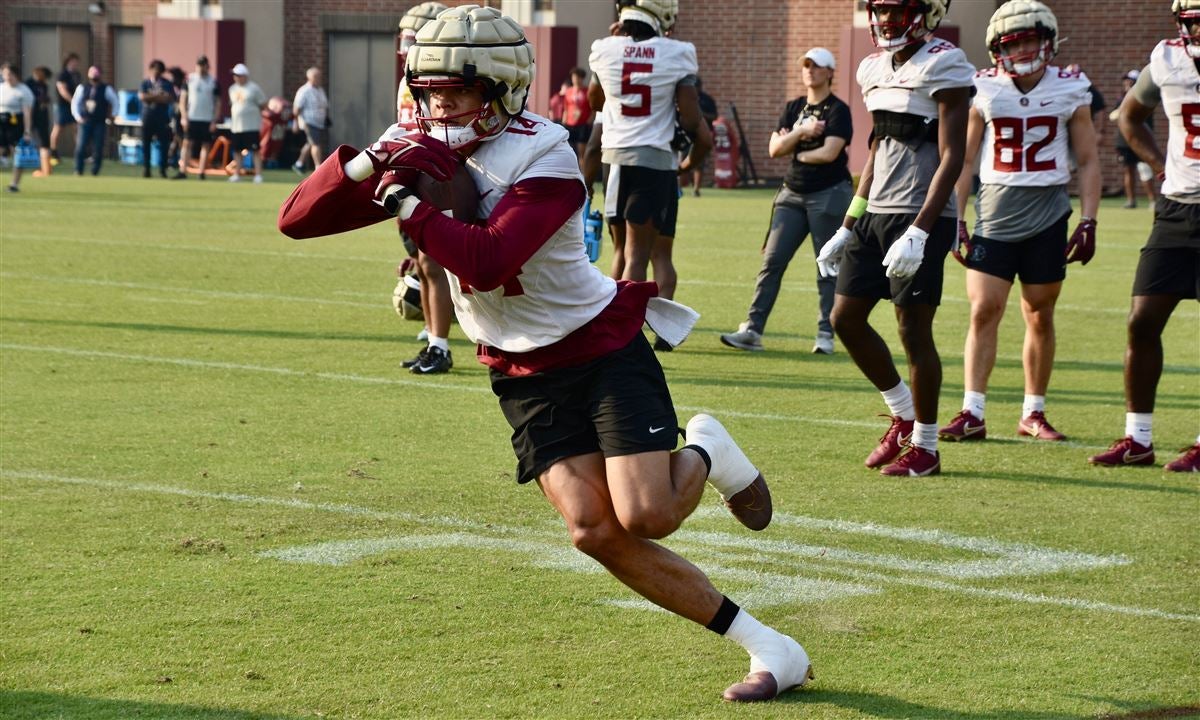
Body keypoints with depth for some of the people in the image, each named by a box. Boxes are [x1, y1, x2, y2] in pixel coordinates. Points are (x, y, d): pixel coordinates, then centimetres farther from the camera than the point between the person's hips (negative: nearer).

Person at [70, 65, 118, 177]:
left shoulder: (106, 89, -1)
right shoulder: (82, 88, 6)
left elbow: (115, 102, 7)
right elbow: (75, 102, 12)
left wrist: (112, 115, 4)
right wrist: (77, 116, 3)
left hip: (100, 123, -2)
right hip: (85, 122, 2)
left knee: (98, 149, -3)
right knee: (81, 147, -8)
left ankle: (95, 171, 9)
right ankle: (78, 171, -2)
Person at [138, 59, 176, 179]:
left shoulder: (167, 84, 6)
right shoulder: (145, 83, 9)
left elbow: (170, 98, -6)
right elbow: (141, 96, -6)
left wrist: (151, 97, -9)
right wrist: (159, 96, -8)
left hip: (162, 118, -1)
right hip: (148, 118, 1)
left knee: (163, 144, -6)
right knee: (146, 144, 2)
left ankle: (162, 169, 1)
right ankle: (146, 169, 8)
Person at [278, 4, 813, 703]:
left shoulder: (543, 157, -20)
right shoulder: (417, 149, -2)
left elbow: (487, 263, -34)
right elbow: (298, 220, -5)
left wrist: (409, 204, -26)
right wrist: (371, 164, -21)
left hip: (603, 349, -5)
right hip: (526, 375, 5)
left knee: (644, 516, -19)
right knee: (595, 532, -10)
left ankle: (705, 455, 19)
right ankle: (769, 648, 0)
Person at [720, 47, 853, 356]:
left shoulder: (837, 110, -5)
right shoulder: (793, 108, 13)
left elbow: (829, 153, -17)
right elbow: (774, 148, 3)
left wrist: (795, 151, -2)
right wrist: (802, 132, -11)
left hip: (829, 194, -6)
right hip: (793, 192, 6)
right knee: (772, 261, 0)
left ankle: (826, 333, 6)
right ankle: (752, 329, -1)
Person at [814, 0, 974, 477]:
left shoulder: (942, 66, -11)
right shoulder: (875, 68, 13)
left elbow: (951, 159, -15)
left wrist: (918, 232, -22)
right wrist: (847, 228, 17)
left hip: (921, 215, -8)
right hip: (876, 213, 8)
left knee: (914, 330, -4)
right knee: (846, 318, 8)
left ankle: (925, 447, 8)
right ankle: (904, 414, 24)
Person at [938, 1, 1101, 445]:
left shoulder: (1070, 91, 1)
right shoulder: (984, 92, 1)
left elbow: (1087, 162, 6)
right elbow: (963, 160, 7)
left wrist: (1088, 222, -1)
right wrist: (955, 221, 2)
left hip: (1048, 216, 0)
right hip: (996, 213, 0)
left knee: (1040, 317, 7)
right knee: (983, 312, -7)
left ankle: (1033, 414, 17)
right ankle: (972, 415, -4)